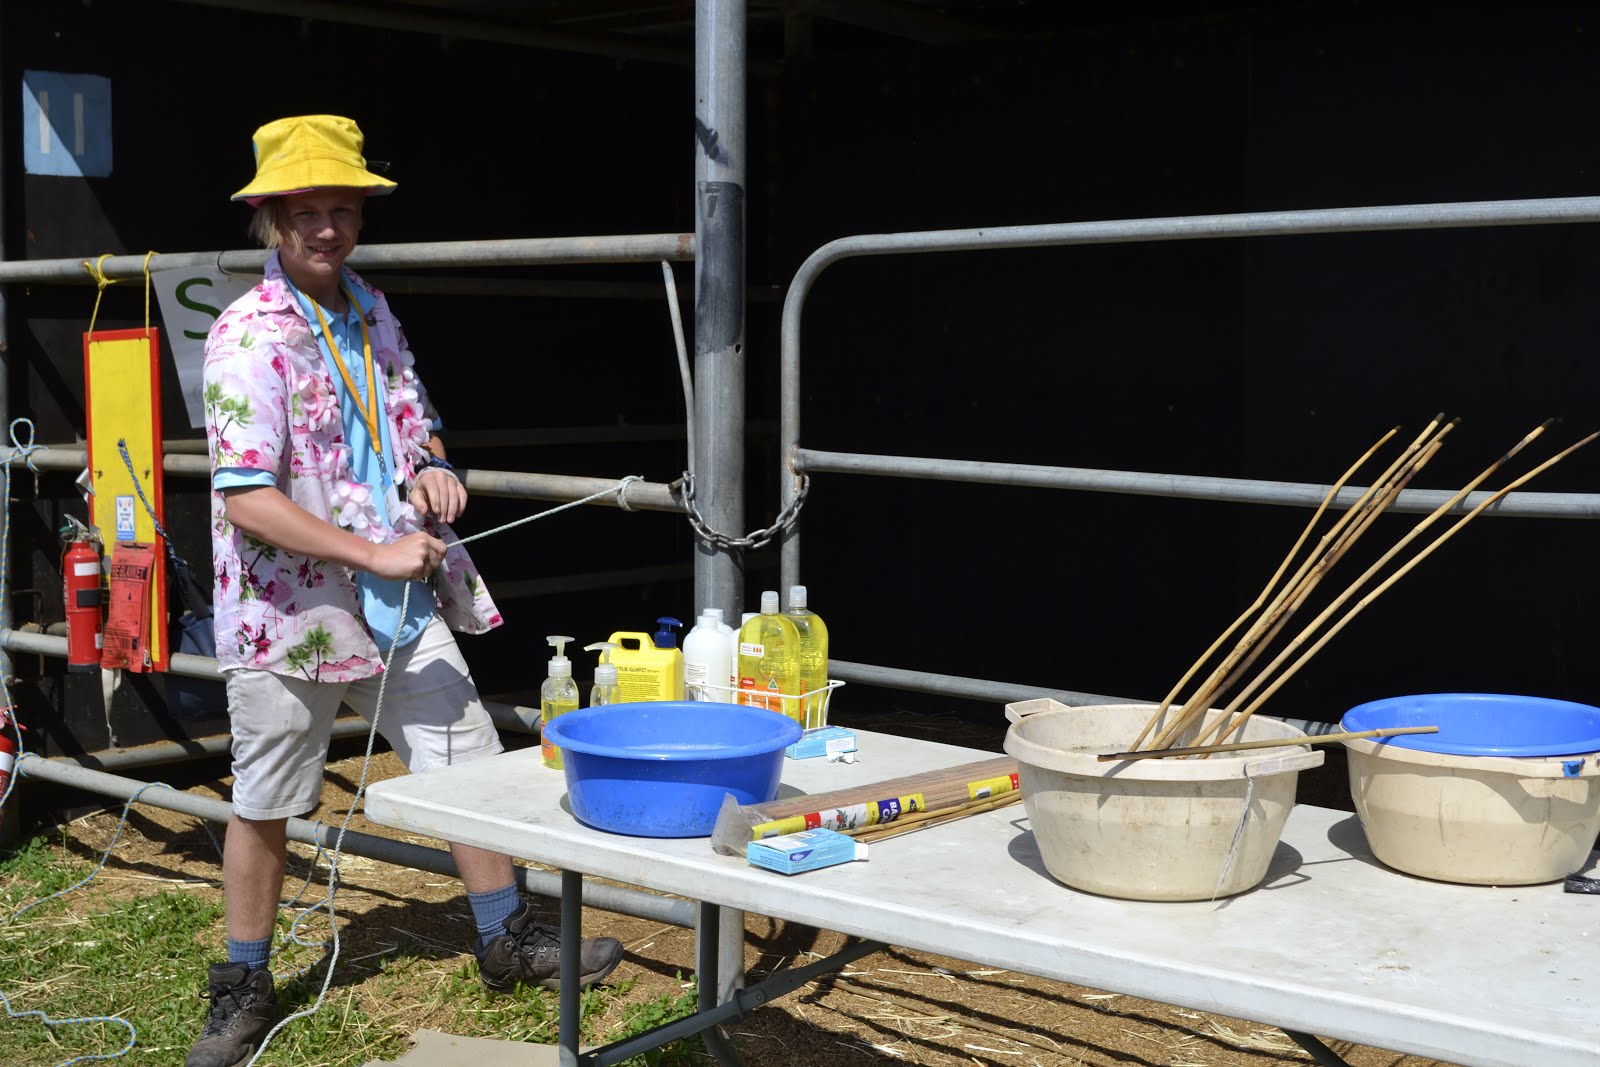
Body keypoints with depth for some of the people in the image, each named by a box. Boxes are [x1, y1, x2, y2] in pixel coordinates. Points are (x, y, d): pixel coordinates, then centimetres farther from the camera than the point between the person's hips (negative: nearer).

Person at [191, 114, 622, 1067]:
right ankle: (245, 990, 26)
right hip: (291, 613, -6)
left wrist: (433, 467, -2)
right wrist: (374, 554, -25)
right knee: (264, 806, 8)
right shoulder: (249, 336, -15)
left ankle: (509, 938, 26)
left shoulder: (371, 310, 7)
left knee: (470, 759, 8)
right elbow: (247, 498, -22)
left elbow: (412, 414, 21)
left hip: (399, 603, 6)